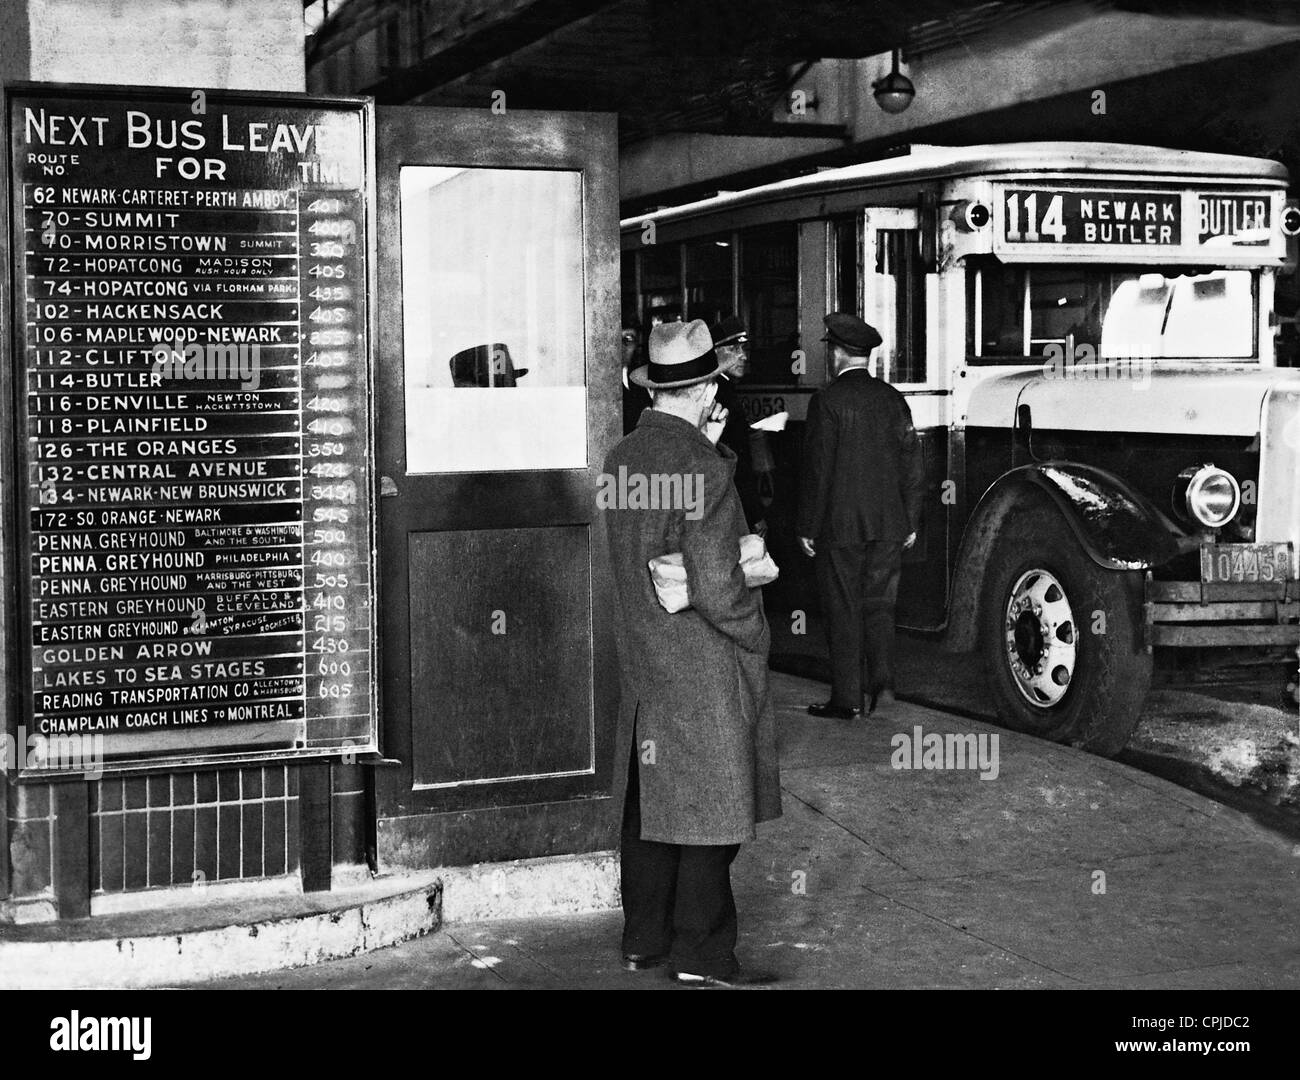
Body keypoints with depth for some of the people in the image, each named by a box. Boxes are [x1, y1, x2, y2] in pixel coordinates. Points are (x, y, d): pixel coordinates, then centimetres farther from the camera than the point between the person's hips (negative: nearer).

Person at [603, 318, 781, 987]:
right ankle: (701, 956, 10)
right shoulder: (701, 468, -20)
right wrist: (758, 634, -6)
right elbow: (714, 586, -23)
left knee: (649, 804, 16)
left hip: (639, 662, 8)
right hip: (703, 670, -8)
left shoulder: (623, 456, 4)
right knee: (708, 809, 3)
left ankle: (644, 940, 26)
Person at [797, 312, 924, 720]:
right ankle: (882, 684, 4)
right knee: (879, 604, 14)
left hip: (839, 525, -5)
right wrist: (910, 521, 16)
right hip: (888, 525, 5)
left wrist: (807, 527, -5)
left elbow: (817, 469, -11)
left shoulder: (828, 401, -10)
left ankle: (848, 698, 7)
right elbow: (911, 466, 9)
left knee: (843, 610, 3)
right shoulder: (893, 399, 6)